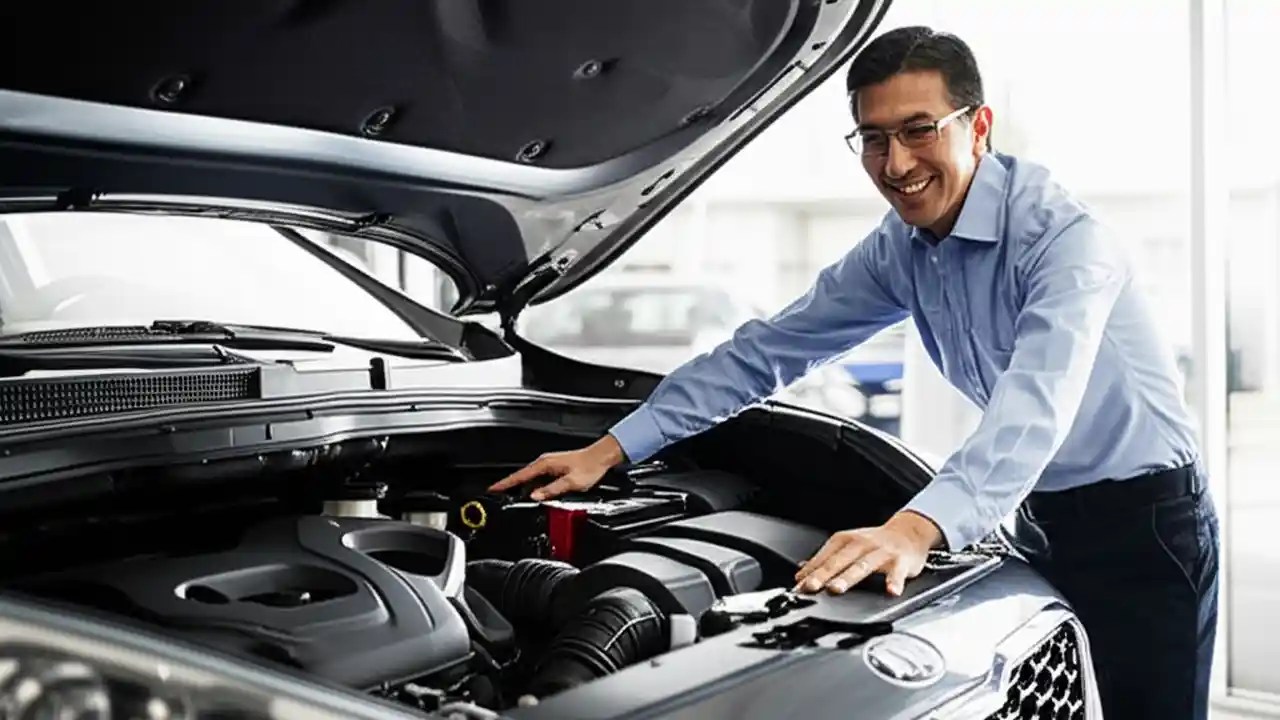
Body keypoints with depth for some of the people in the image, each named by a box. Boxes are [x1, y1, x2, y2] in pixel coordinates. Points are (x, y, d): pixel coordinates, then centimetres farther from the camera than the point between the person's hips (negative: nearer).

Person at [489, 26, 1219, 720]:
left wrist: (918, 527, -56)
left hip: (1143, 521, -6)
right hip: (1044, 519, 6)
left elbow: (1035, 405, -39)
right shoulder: (900, 248, -2)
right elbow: (769, 347, 1)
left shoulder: (1063, 233, -24)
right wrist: (612, 449, -4)